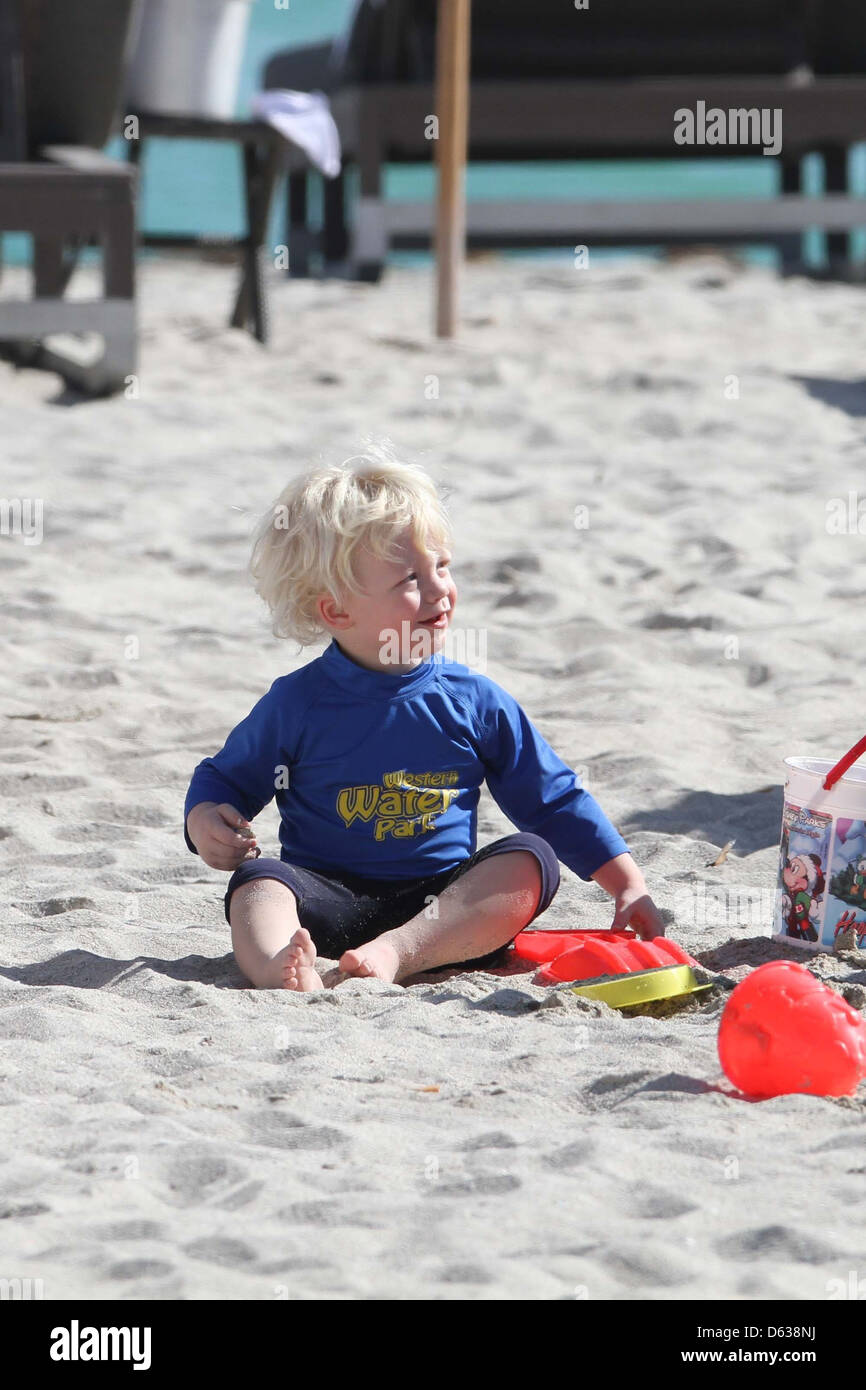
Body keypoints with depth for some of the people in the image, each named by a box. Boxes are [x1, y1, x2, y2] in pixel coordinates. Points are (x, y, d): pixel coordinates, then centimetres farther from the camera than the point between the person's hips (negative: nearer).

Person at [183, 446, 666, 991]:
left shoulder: (474, 702, 6)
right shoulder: (298, 704, 3)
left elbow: (556, 801, 14)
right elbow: (223, 779, 16)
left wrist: (628, 884, 8)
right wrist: (206, 823, -8)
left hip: (448, 906, 1)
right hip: (329, 901, -1)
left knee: (531, 861, -24)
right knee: (258, 880, -29)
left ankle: (399, 952, -44)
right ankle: (282, 972, -62)